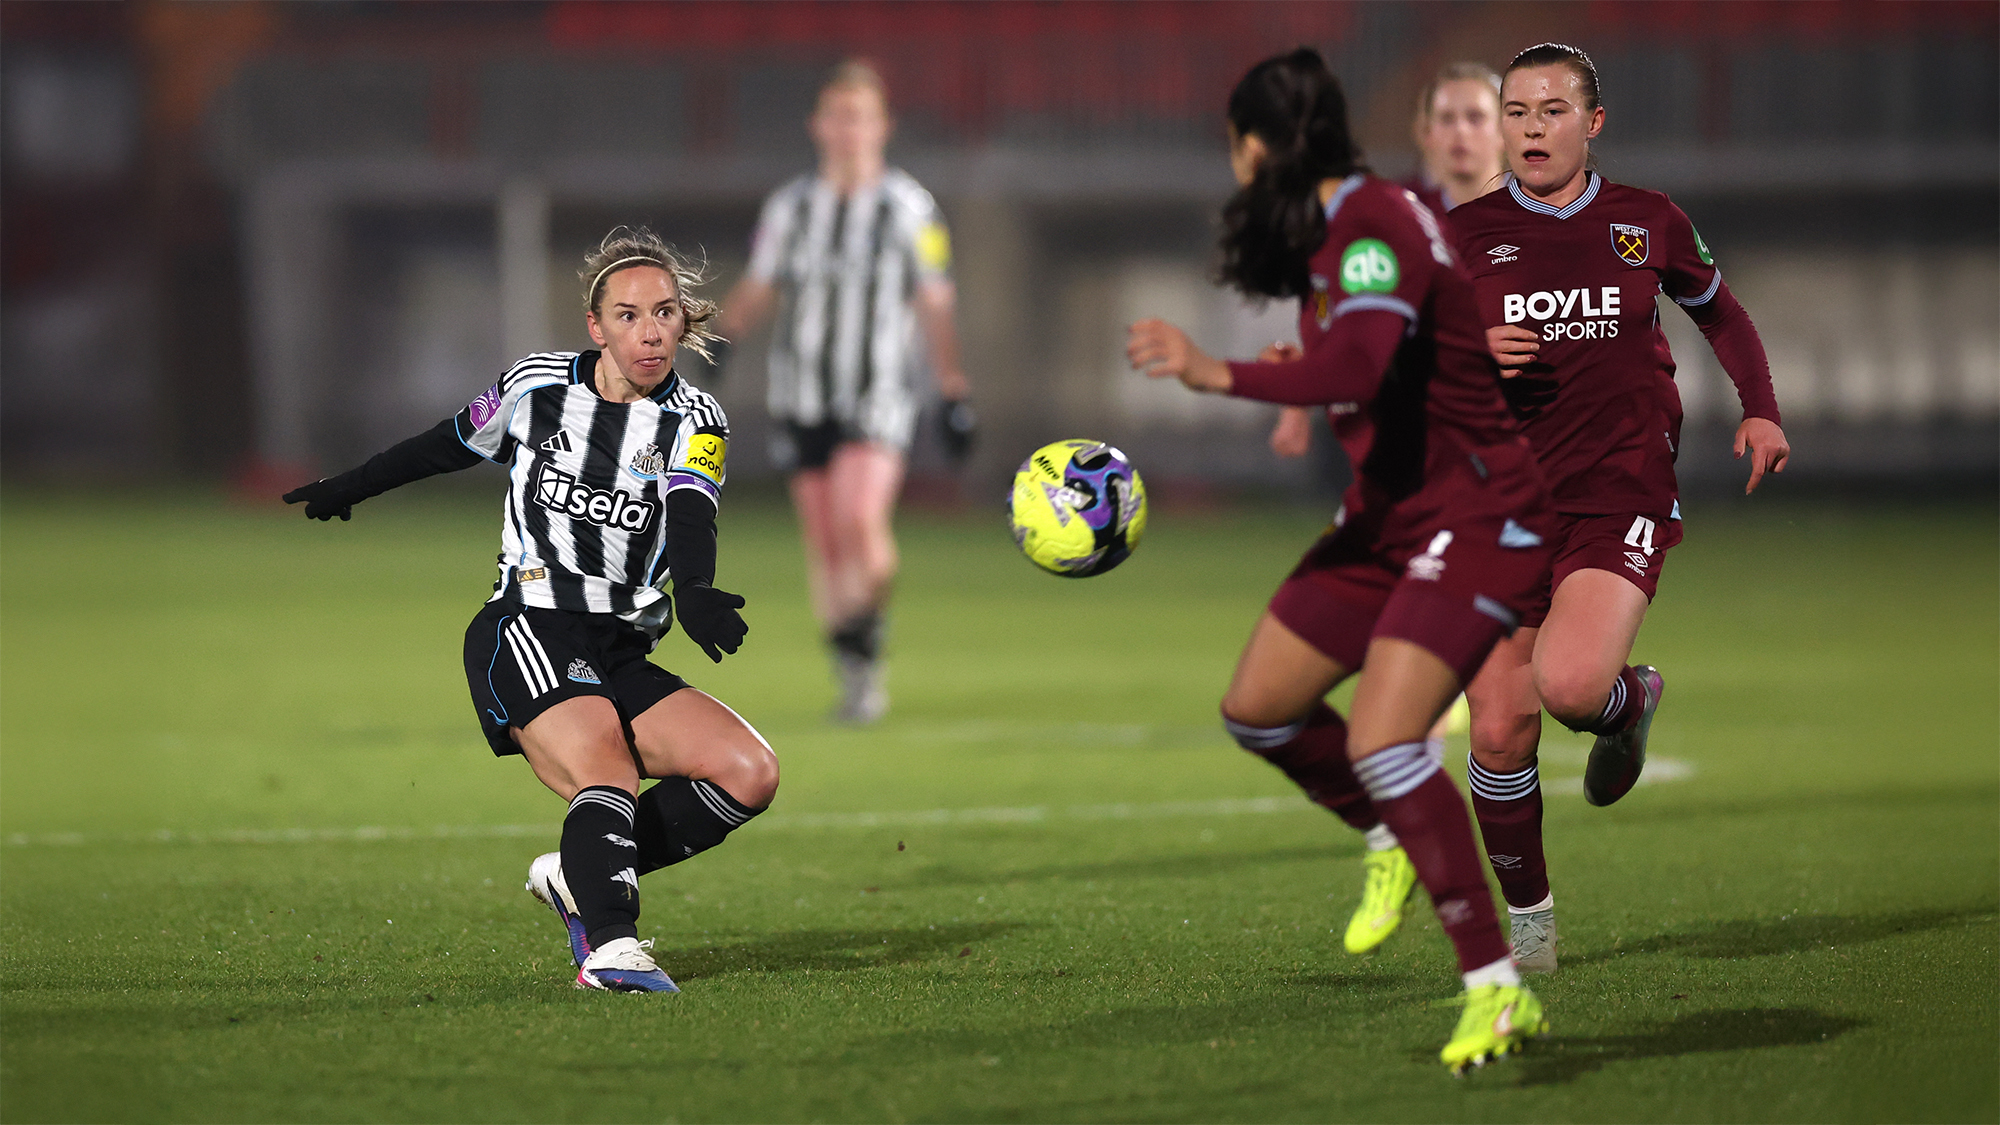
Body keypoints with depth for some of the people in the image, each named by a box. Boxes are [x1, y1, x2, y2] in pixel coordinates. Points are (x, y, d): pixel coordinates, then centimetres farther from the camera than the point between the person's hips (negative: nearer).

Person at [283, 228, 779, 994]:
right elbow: (449, 445, 23)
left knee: (750, 773, -13)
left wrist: (691, 594, -38)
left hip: (621, 660, 4)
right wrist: (351, 488, 35)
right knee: (606, 774, -31)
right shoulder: (537, 386, 3)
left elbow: (690, 522, -16)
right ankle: (610, 946, -53)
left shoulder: (693, 420, 4)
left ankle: (578, 878, 0)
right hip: (525, 636, -4)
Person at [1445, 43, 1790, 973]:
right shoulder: (1464, 235, 4)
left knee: (1568, 684, -27)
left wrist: (1760, 409, 10)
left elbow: (1718, 310, 23)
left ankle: (1629, 701, 11)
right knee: (1499, 730, -4)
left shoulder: (1648, 223, 5)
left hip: (1621, 495, -2)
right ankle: (1526, 916, 18)